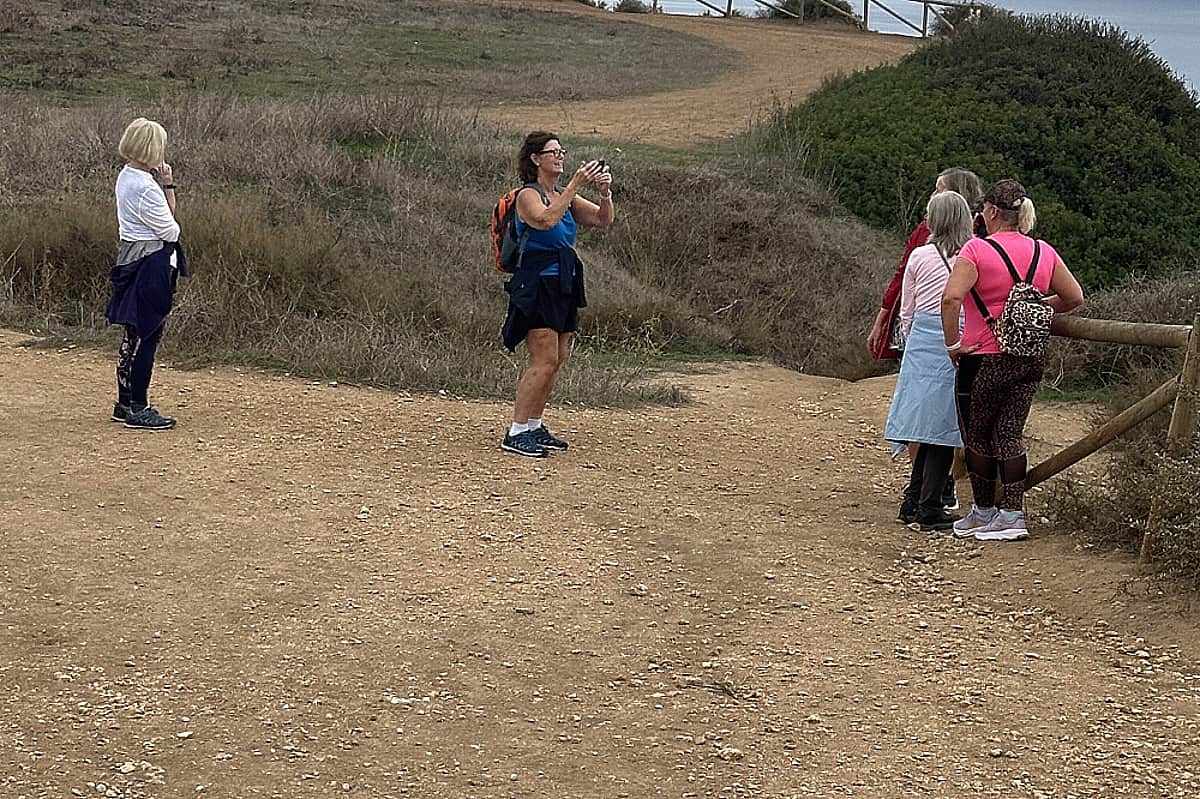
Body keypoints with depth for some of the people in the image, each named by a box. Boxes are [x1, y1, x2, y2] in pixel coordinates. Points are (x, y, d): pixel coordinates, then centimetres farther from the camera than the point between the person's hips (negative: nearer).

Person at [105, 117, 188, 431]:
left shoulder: (126, 177, 10)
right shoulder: (145, 187, -21)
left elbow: (166, 214, 14)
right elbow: (170, 230, -12)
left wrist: (166, 185, -1)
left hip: (132, 260, 10)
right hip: (152, 262, -10)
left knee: (134, 335, 15)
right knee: (147, 336, -4)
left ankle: (125, 403, 22)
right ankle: (138, 408, 1)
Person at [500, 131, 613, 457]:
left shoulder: (565, 197, 13)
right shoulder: (528, 196, -9)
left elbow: (603, 220, 10)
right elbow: (546, 219, -30)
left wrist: (605, 192, -9)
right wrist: (575, 185, -29)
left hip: (563, 284, 8)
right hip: (536, 283, -8)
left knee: (556, 360, 10)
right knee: (544, 362, -13)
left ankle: (534, 426, 20)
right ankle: (516, 433, -10)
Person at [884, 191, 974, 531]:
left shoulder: (919, 257, 4)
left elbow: (906, 313, 11)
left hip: (921, 342, 2)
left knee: (929, 425, 12)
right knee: (942, 426, 2)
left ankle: (913, 502, 16)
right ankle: (929, 508, 2)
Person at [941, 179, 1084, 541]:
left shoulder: (977, 250, -13)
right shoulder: (1043, 252, 4)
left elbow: (951, 298, -25)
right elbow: (1074, 297, 11)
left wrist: (953, 344, -14)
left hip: (984, 359, -5)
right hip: (1030, 360, 5)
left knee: (977, 436, 11)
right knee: (1009, 434, 10)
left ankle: (984, 512, 22)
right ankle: (1012, 514, 5)